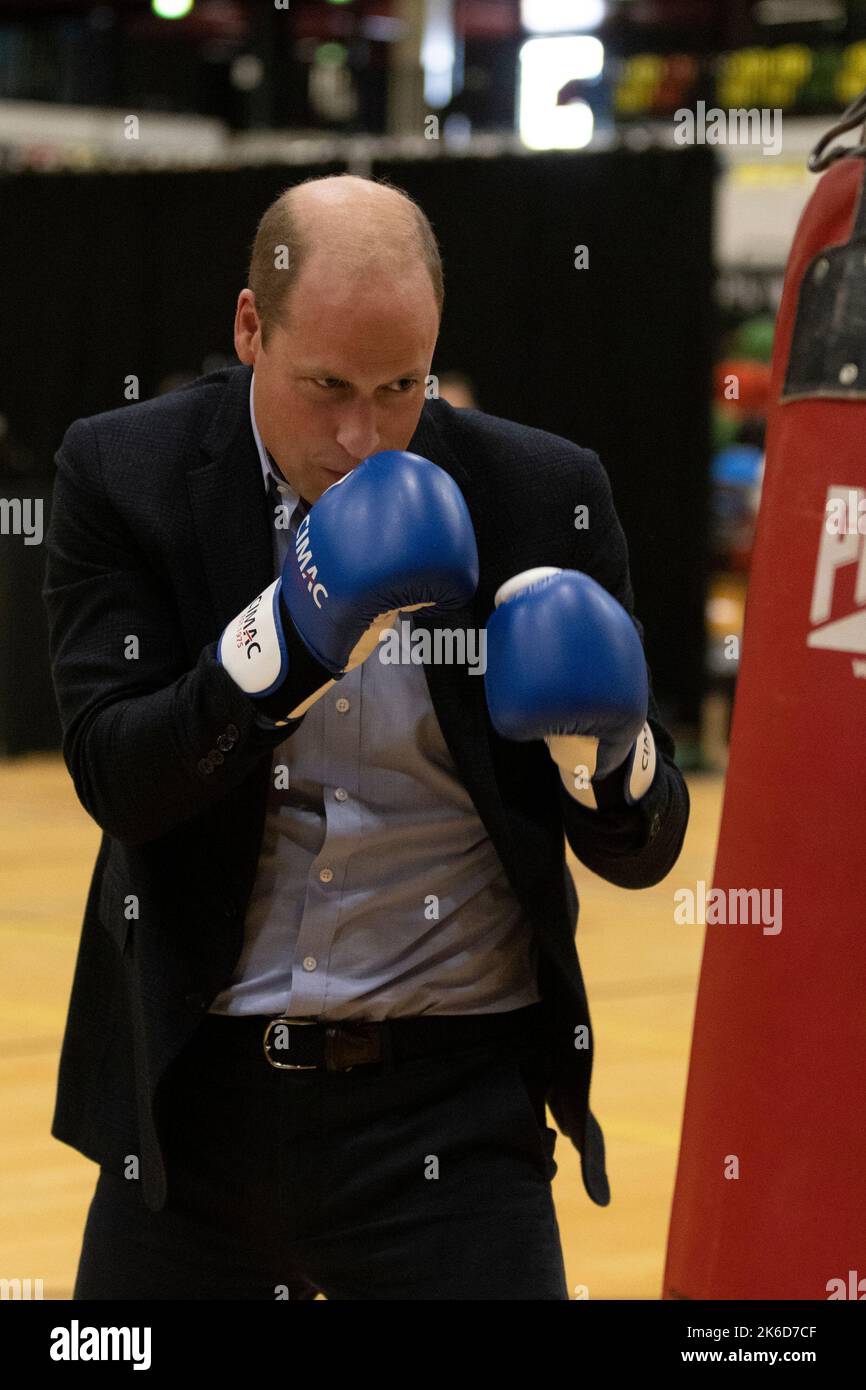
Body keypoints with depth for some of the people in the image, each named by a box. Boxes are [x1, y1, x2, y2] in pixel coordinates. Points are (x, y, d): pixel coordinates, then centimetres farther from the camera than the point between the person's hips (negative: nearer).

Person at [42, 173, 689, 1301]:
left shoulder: (544, 495, -2)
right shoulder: (122, 476, -2)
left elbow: (643, 848, 3)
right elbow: (114, 781, -11)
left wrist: (608, 748, -20)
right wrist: (283, 641, -25)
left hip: (452, 1112, -1)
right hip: (194, 1101, 1)